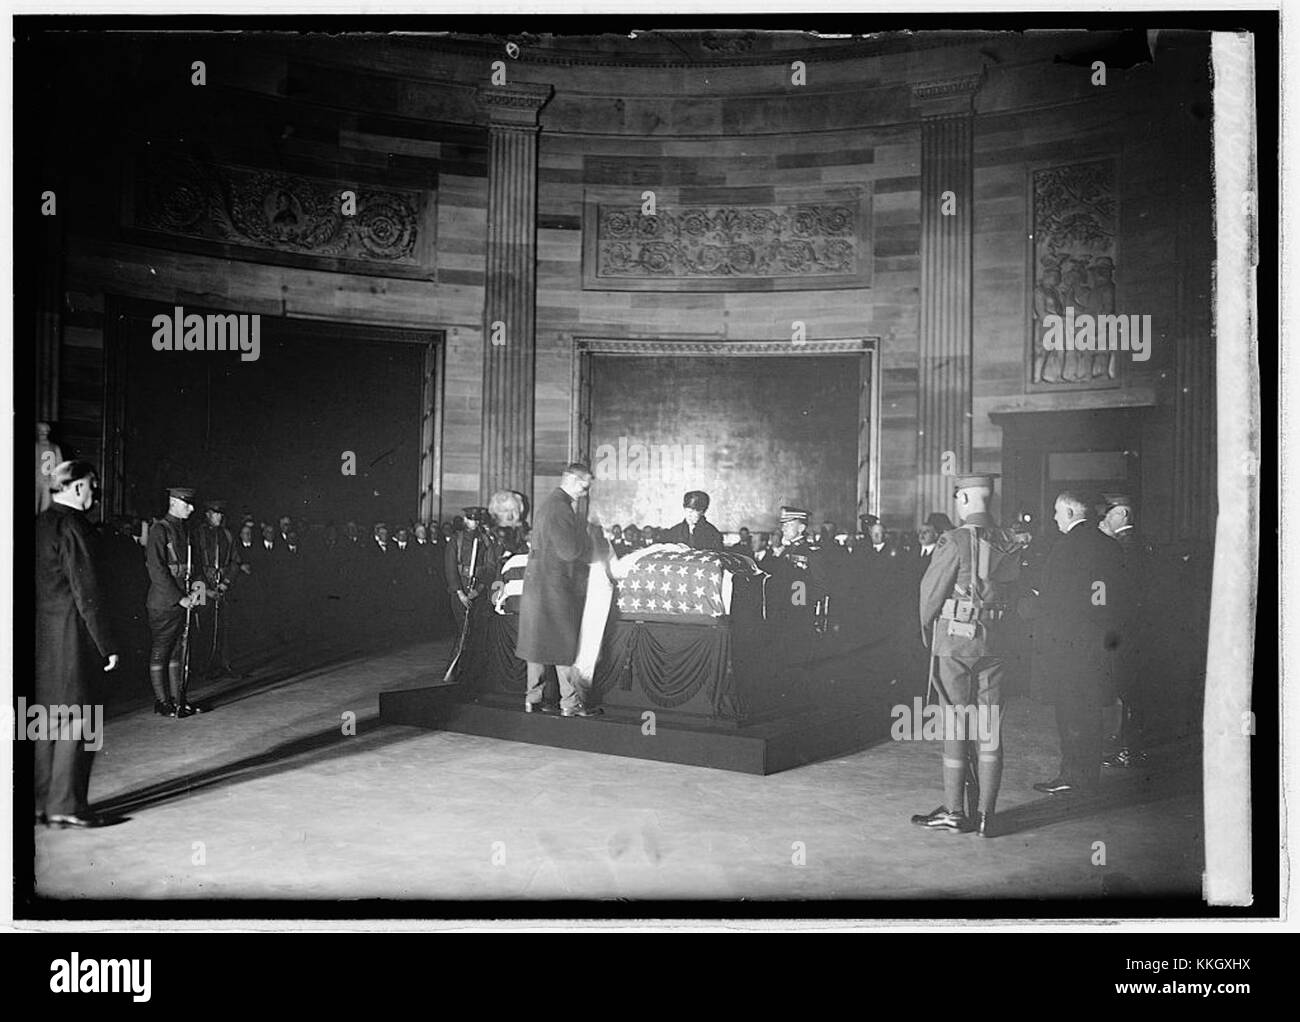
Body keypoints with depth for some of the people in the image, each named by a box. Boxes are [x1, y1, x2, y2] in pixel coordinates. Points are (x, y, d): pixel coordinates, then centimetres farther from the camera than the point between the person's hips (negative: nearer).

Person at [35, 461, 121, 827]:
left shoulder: (40, 524, 12)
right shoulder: (72, 525, -14)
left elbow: (44, 582, 15)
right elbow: (86, 591, -16)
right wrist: (107, 644, -13)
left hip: (42, 637, 9)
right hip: (68, 636, -9)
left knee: (48, 721, 14)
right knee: (75, 721, -2)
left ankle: (42, 802, 19)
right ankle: (66, 806, 1)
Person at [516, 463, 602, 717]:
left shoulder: (550, 503, 16)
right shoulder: (560, 508, -18)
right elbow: (570, 551, -22)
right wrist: (584, 530, -7)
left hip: (537, 584, 10)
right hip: (556, 586, -10)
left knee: (539, 642, 13)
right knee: (565, 643, -3)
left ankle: (533, 699, 18)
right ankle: (571, 702, 3)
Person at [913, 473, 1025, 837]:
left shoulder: (954, 542, -14)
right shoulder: (1009, 541, 5)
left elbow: (930, 592, -8)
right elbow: (1011, 596, 10)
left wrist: (929, 629, 9)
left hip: (956, 640, -5)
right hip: (995, 643, 5)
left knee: (955, 725, 3)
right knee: (989, 728, 7)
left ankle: (954, 811, 9)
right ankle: (985, 814, 10)